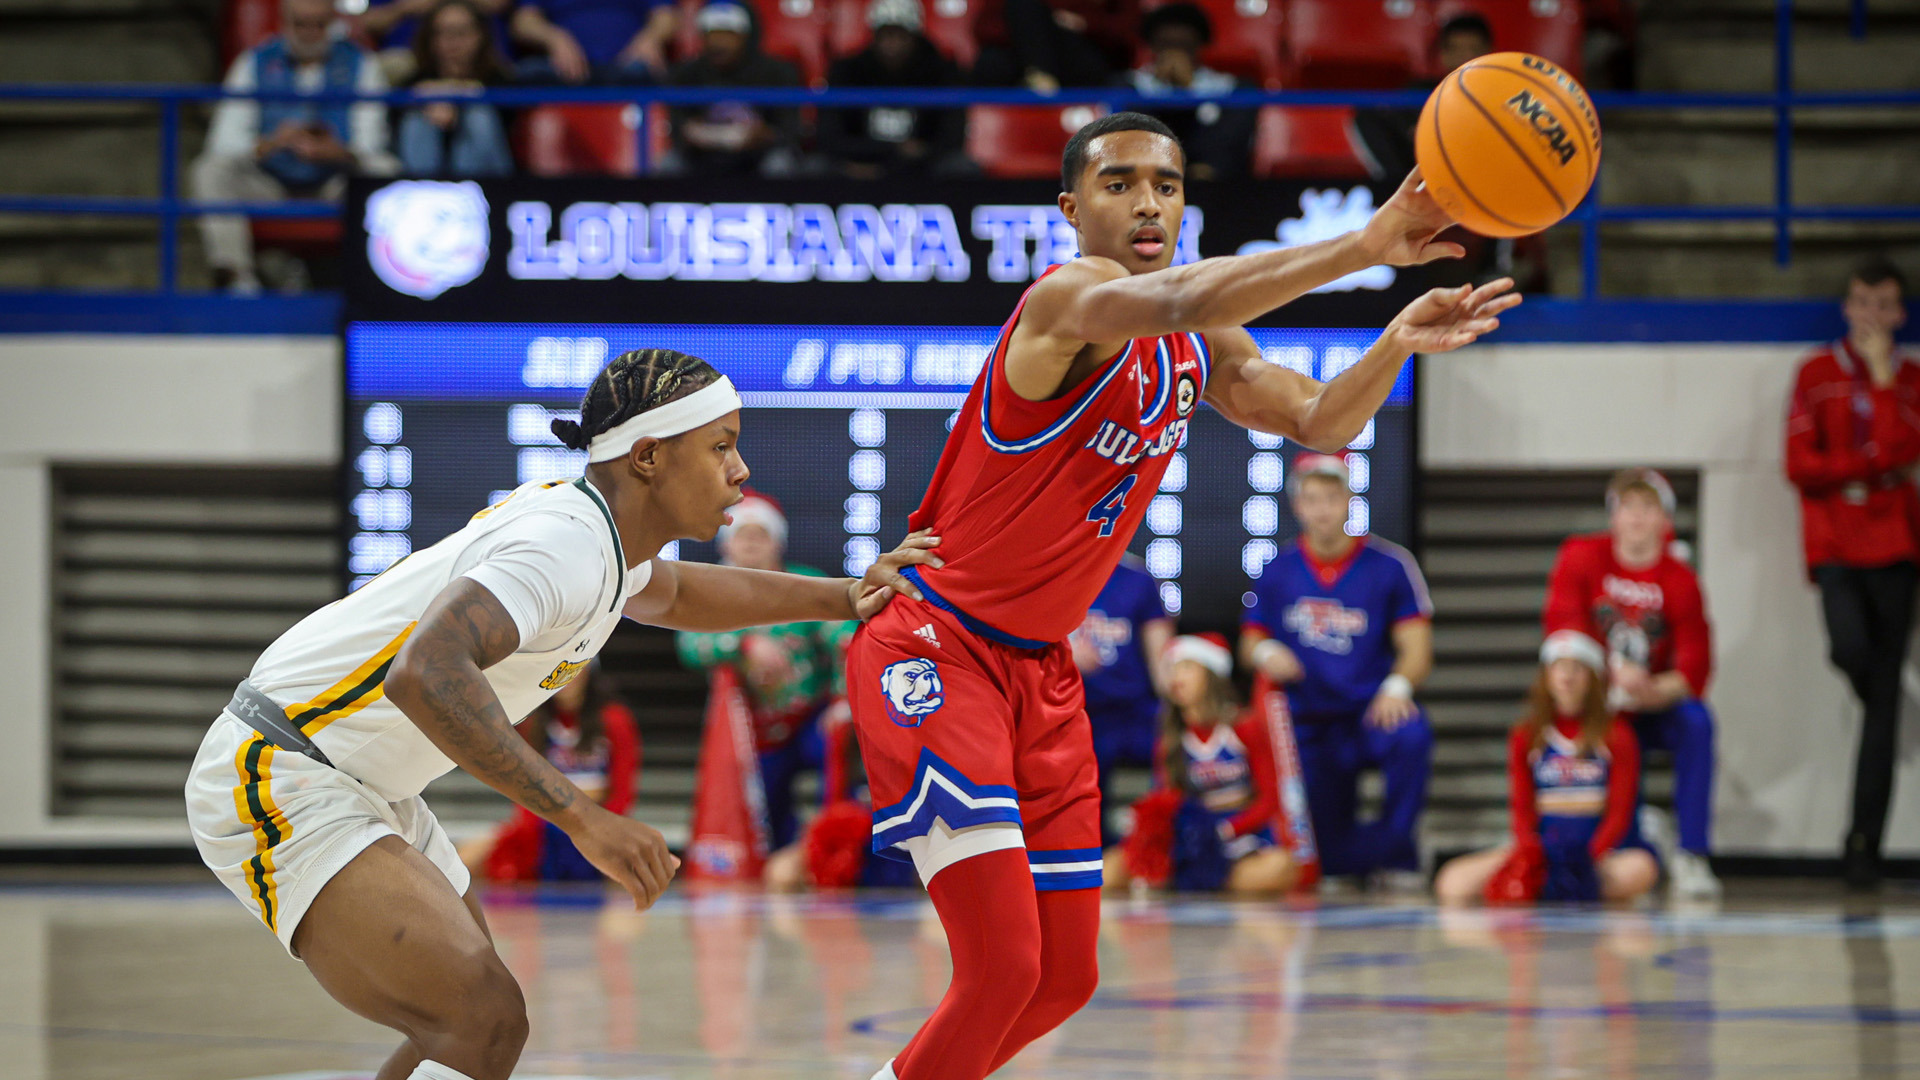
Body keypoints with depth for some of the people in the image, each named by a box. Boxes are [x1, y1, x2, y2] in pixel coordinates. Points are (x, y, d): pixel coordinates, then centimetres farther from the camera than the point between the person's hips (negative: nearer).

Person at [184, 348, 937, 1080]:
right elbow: (425, 673, -41)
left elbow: (670, 594, 32)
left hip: (358, 784, 11)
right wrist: (579, 816, -42)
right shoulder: (565, 546, -25)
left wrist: (842, 597, 23)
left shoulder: (600, 527, 6)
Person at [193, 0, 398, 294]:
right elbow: (225, 144, -8)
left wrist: (339, 154, -31)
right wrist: (272, 144, -29)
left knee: (386, 170, -30)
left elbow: (371, 148, -7)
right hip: (269, 187, 0)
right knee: (212, 168, -28)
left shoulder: (360, 65, 3)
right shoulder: (254, 63, 3)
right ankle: (235, 276, -37)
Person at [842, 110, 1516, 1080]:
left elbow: (1318, 422, 6)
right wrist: (1362, 246, -54)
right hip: (933, 649, -9)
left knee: (1065, 979, 11)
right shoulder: (1069, 301, -21)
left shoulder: (1198, 344, 8)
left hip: (1040, 669, 9)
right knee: (1003, 966, -18)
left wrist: (1397, 342, -16)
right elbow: (1166, 300, -42)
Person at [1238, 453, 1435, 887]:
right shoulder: (1277, 571, 4)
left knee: (1412, 735, -40)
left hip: (1372, 714, -2)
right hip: (1307, 727, 2)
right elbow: (1251, 641, 11)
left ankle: (1395, 851, -20)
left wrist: (1397, 687, -28)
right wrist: (1265, 653, -14)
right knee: (1332, 861, -7)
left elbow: (1416, 648, -7)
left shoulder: (1389, 565, -4)